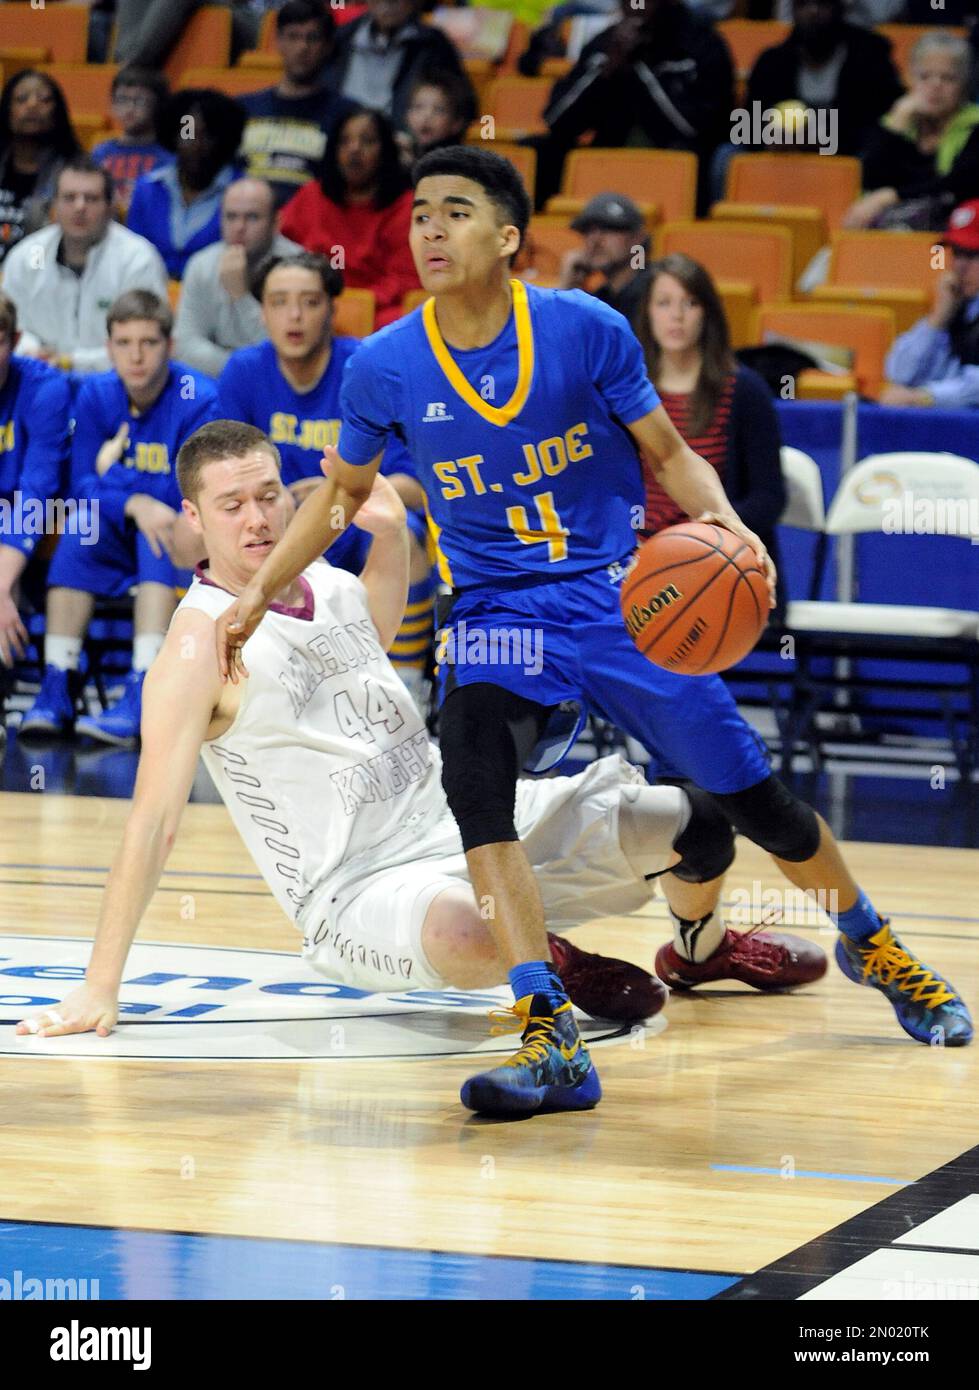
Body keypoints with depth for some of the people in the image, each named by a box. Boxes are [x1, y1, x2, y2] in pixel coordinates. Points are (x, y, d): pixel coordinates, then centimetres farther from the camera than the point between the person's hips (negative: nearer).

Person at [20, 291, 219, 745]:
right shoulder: (96, 396, -4)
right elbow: (83, 484, -9)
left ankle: (142, 700, -45)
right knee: (81, 526, -27)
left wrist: (114, 473, -11)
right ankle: (57, 689, -29)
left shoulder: (199, 400, -16)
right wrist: (135, 504, -29)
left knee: (161, 538, -35)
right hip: (120, 537, 4)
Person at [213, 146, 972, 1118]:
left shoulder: (588, 332, -11)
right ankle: (551, 1041, -33)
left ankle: (868, 944, 36)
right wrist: (258, 593, 3)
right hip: (494, 610, 0)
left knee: (752, 798, 4)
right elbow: (343, 492, 11)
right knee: (473, 782, -30)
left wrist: (724, 523, -21)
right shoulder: (383, 368, -7)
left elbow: (669, 455, -1)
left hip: (618, 598, 0)